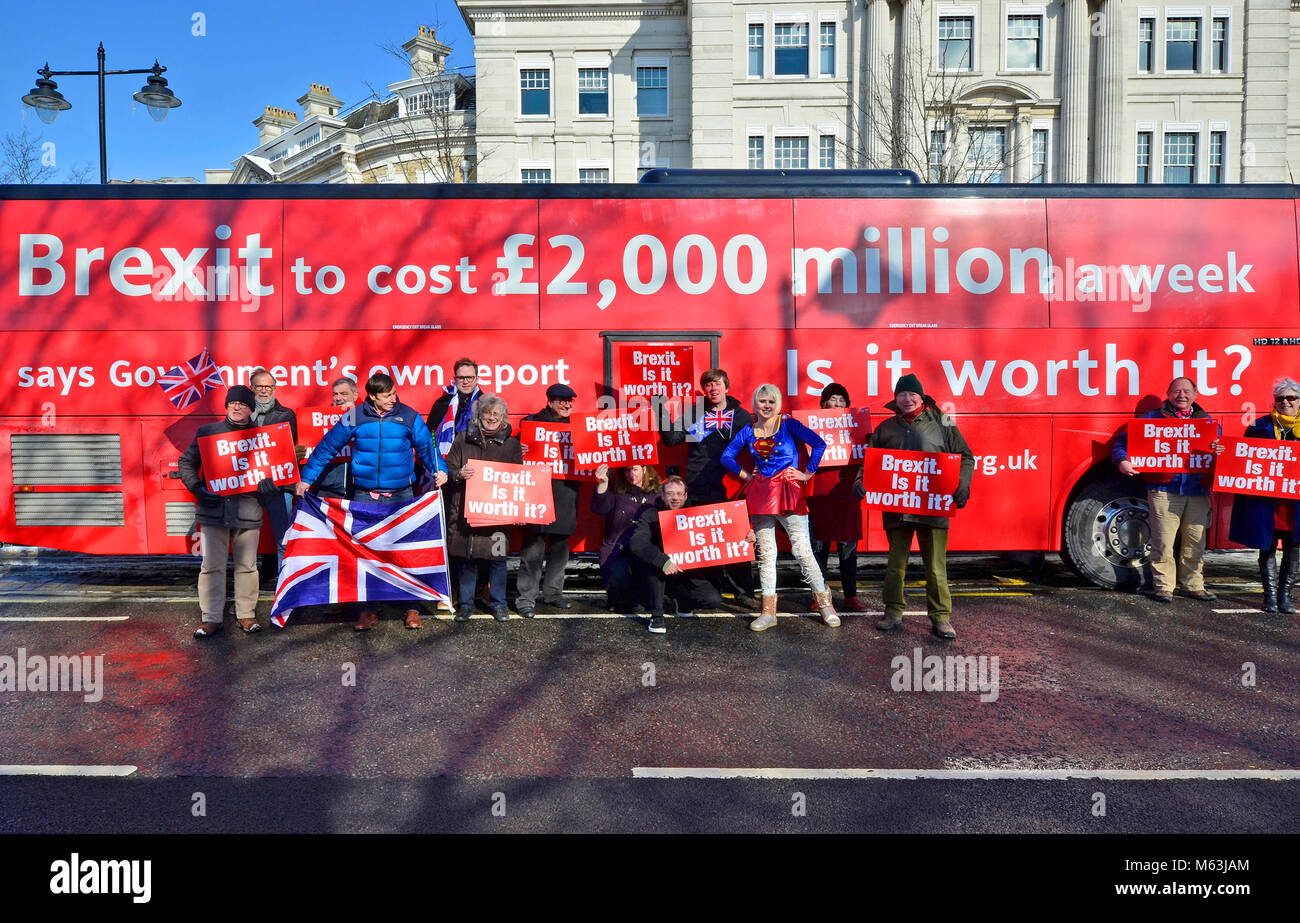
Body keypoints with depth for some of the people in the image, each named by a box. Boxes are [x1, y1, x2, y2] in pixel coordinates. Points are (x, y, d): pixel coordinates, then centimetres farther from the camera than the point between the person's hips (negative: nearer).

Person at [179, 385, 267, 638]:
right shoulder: (207, 432, 6)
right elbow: (186, 462, 9)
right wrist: (197, 488, -5)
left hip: (248, 510, 0)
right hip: (214, 510, 0)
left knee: (247, 565, 7)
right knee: (212, 566, 3)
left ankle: (246, 614, 18)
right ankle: (211, 618, 11)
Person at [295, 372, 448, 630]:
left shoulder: (409, 417, 0)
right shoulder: (354, 418, 1)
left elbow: (426, 446, 6)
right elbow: (327, 447, 8)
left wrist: (439, 470, -12)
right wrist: (306, 479, 8)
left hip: (401, 495, 0)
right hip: (364, 495, 1)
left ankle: (411, 607, 12)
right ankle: (368, 609, 13)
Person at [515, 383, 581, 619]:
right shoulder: (532, 422, 1)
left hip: (566, 495, 5)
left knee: (560, 546, 11)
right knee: (533, 548, -6)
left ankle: (553, 592, 24)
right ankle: (526, 599, 0)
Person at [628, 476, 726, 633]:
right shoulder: (651, 514, -14)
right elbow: (637, 543, -31)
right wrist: (663, 561, -45)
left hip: (684, 574, 3)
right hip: (655, 576, -3)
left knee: (713, 600, -17)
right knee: (657, 562, -36)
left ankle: (682, 602, 18)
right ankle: (656, 616, -23)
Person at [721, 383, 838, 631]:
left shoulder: (788, 425, -1)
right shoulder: (748, 432, 9)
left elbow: (819, 444, -7)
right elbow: (726, 456, 18)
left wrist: (808, 473, -5)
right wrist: (744, 475, 8)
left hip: (788, 491, -4)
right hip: (760, 494, 4)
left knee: (802, 550, -6)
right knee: (765, 554, 6)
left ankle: (825, 604, 9)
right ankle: (769, 612, 12)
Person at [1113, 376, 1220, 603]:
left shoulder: (1206, 421, 17)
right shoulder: (1153, 418, 6)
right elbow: (1123, 439, 3)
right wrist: (1122, 461, -15)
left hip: (1198, 493, 4)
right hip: (1164, 492, -3)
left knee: (1195, 542, 8)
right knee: (1163, 541, -4)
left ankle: (1192, 585, 21)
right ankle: (1163, 586, 5)